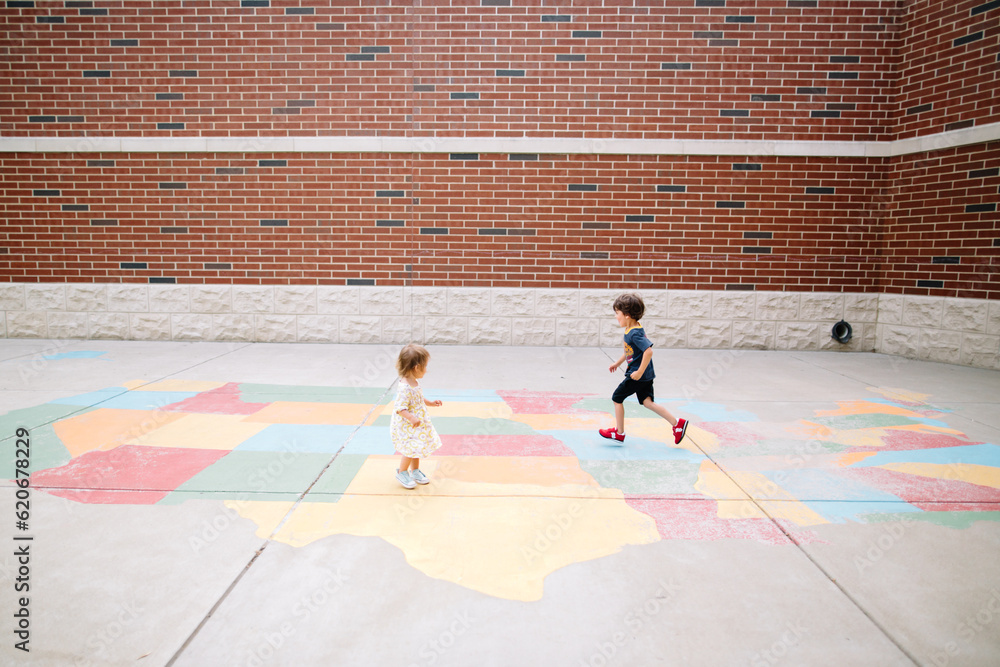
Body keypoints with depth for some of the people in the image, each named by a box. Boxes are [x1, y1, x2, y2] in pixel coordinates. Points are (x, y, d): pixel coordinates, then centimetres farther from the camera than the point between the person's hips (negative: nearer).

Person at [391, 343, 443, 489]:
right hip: (405, 427, -10)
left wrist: (431, 403, 16)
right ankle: (402, 473, 19)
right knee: (411, 450, -4)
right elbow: (400, 408, -31)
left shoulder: (415, 382, 1)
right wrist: (412, 418, -41)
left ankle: (415, 471, 37)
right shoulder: (405, 388, -30)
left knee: (418, 448, 18)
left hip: (417, 424, 10)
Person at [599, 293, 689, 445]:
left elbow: (648, 351, -31)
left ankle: (619, 432, 18)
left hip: (638, 376, -9)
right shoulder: (632, 329, 9)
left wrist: (639, 372, -27)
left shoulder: (634, 333, -23)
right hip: (646, 375, 9)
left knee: (617, 398, 5)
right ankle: (677, 423, 7)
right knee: (647, 402, 10)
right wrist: (618, 363, 28)